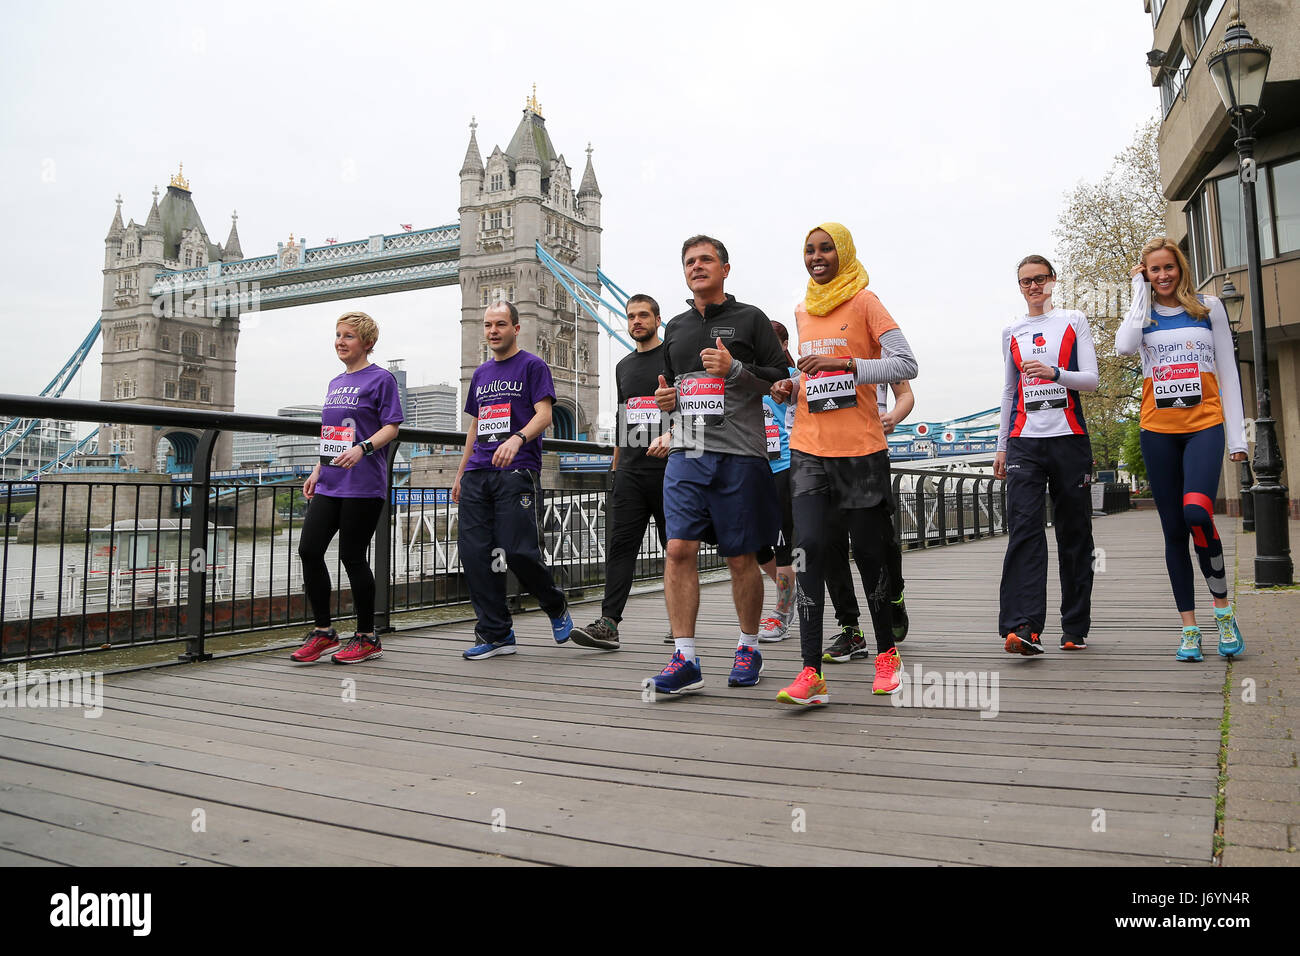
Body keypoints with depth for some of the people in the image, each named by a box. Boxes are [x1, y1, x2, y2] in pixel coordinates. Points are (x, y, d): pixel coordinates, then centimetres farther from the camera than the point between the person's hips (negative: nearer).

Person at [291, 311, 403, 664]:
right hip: (330, 485, 7)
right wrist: (317, 471, 17)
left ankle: (367, 638, 12)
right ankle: (323, 632, 13)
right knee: (309, 550, 0)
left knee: (352, 556, -3)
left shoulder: (381, 378, -3)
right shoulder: (335, 383, 19)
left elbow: (391, 427, -9)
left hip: (363, 485, -7)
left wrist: (362, 448, -25)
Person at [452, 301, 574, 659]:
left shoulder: (532, 366, 3)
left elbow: (544, 415, -9)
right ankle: (496, 633, 8)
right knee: (474, 553, -1)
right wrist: (460, 474, 22)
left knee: (518, 551, -12)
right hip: (477, 474, 7)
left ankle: (556, 606, 16)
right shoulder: (480, 374, 22)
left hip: (516, 472, -6)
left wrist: (517, 438, -28)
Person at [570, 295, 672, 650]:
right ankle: (609, 623, -9)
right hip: (630, 471, 5)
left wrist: (670, 437, -25)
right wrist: (615, 467, 22)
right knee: (620, 544, -5)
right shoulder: (623, 366, 19)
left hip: (669, 468, -5)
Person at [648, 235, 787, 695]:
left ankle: (749, 648, 21)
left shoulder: (750, 318, 6)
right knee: (679, 550, -8)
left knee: (741, 557, 3)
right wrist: (663, 397, 6)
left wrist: (734, 369, -14)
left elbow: (780, 378, 2)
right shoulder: (676, 326, 19)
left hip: (738, 454, -3)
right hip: (685, 454, 4)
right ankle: (684, 659, -2)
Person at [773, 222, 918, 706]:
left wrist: (844, 364, -18)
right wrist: (792, 386, 11)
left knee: (868, 550, 4)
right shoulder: (802, 311, 16)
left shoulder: (864, 302, -1)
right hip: (809, 449, 4)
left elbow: (906, 364, -9)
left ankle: (887, 653, 26)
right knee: (809, 548, -10)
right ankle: (811, 673, -11)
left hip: (860, 448, -4)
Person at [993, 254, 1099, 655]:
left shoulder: (1074, 321, 9)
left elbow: (1091, 379, 1)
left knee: (1074, 531, 2)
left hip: (1069, 439, -1)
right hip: (1025, 441, 1)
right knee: (1024, 526, -14)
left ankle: (1075, 628, 11)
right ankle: (1024, 627, -23)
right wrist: (1001, 446, 15)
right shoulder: (1012, 332, 16)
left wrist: (1054, 373, -19)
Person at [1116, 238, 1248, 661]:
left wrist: (1237, 434, 2)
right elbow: (1125, 345, -13)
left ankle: (1223, 607, -3)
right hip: (1158, 429, 2)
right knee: (1174, 528, 3)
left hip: (1204, 424, -2)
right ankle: (1189, 627, 10)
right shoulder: (1144, 313, 11)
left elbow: (1227, 372, 8)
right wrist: (1141, 292, -3)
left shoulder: (1209, 307, 9)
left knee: (1196, 511, -24)